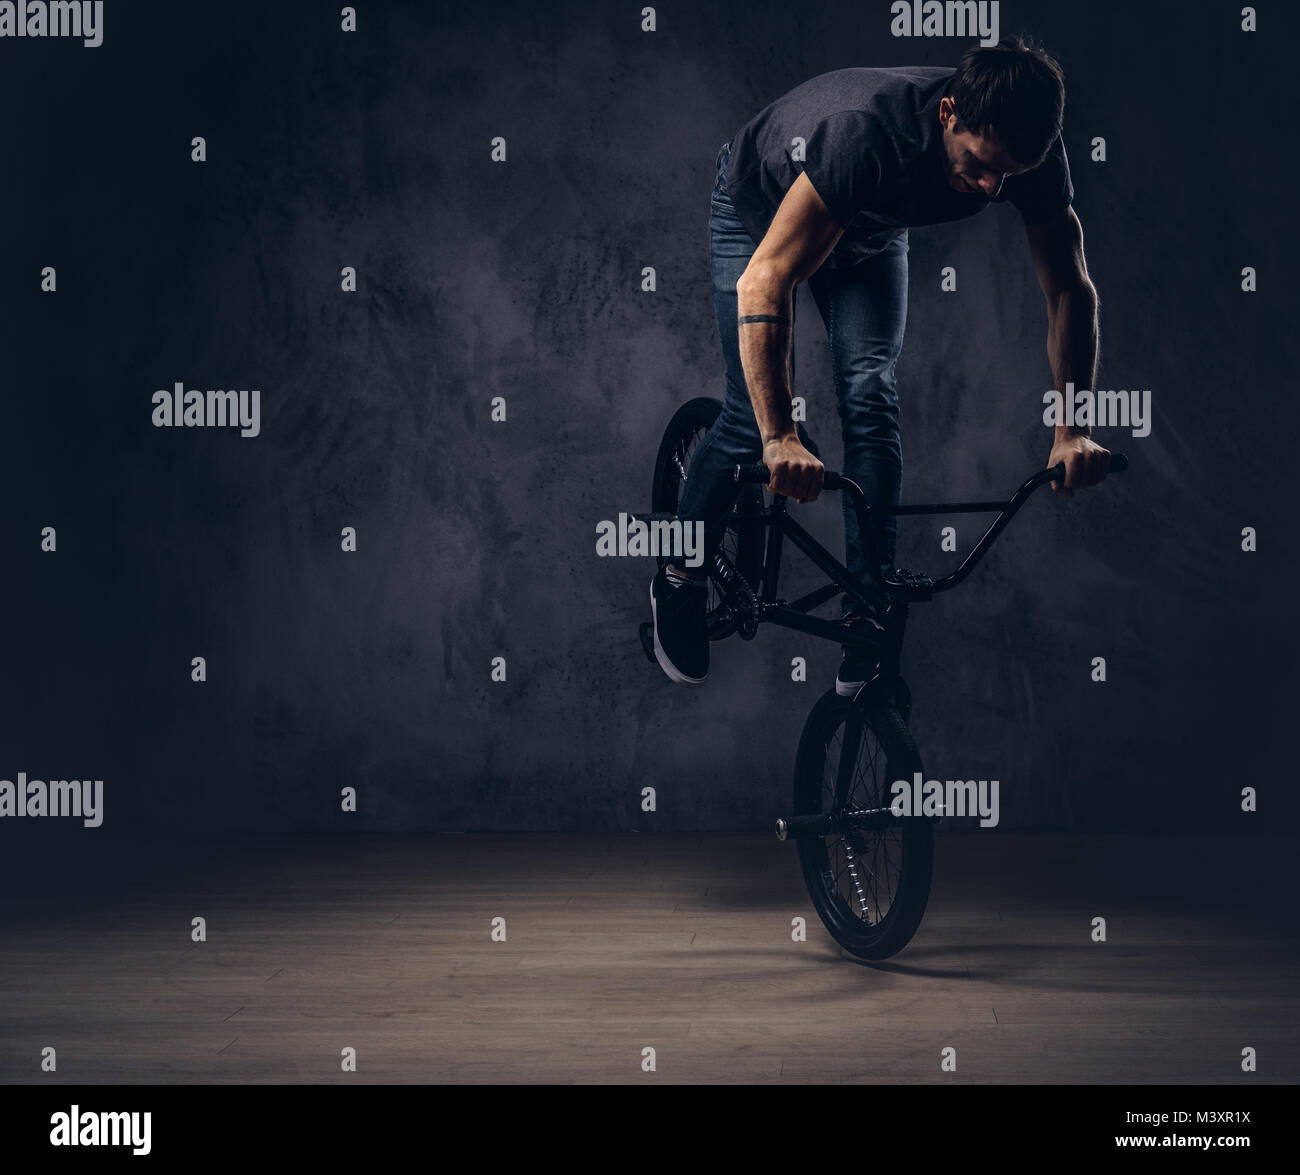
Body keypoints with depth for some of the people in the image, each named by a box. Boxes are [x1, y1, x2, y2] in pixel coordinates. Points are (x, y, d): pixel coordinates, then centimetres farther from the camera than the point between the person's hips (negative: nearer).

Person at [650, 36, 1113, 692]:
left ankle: (869, 616, -10)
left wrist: (1073, 430, -28)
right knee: (753, 413, -11)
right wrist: (780, 439, -52)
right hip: (761, 213, -4)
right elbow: (763, 282, -46)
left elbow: (1070, 290, -19)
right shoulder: (866, 135, -46)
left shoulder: (1028, 150, -30)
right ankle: (678, 583, 12)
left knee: (870, 396, -15)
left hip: (869, 232, 4)